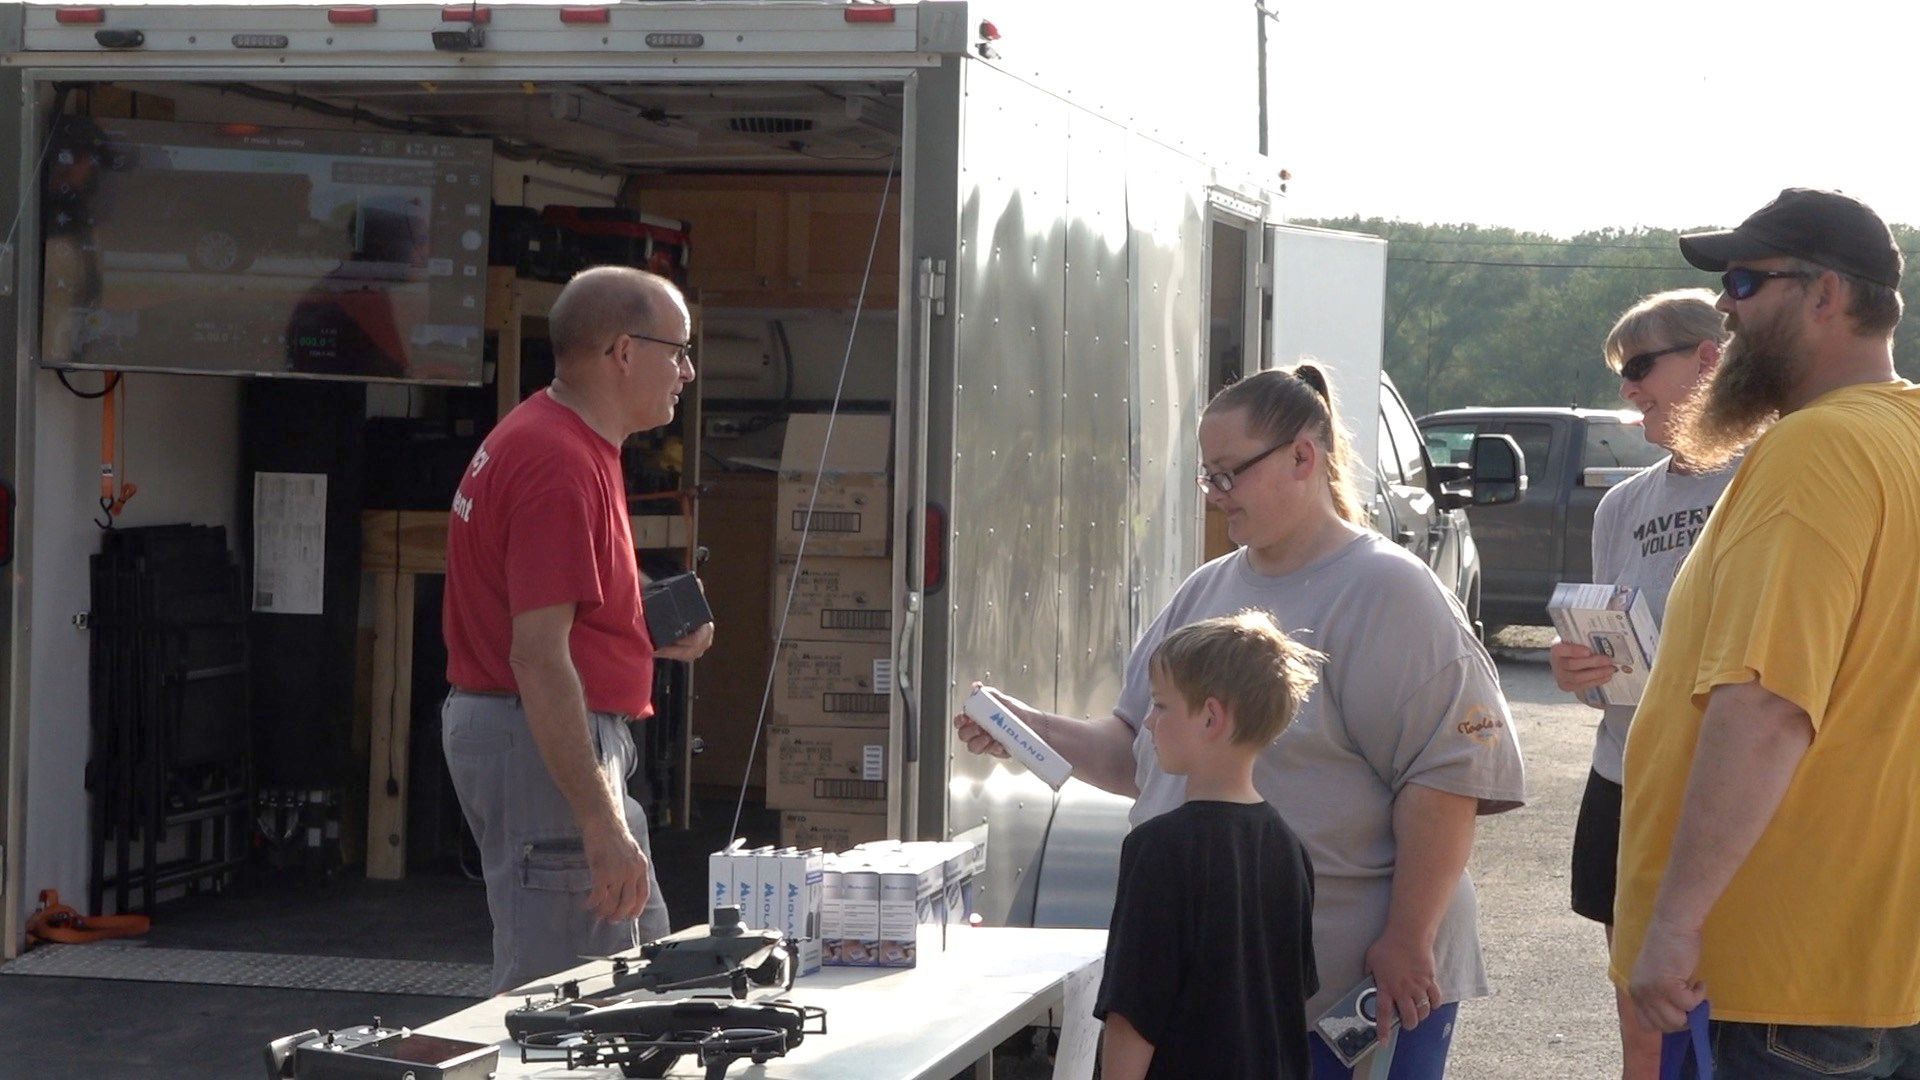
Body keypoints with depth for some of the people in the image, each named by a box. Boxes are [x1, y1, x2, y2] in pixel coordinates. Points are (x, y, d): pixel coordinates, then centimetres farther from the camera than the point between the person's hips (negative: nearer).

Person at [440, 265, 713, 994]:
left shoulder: (554, 439, 15)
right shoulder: (559, 463, -19)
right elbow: (538, 656, -26)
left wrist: (651, 637, 9)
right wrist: (601, 822, -27)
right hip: (541, 743, -11)